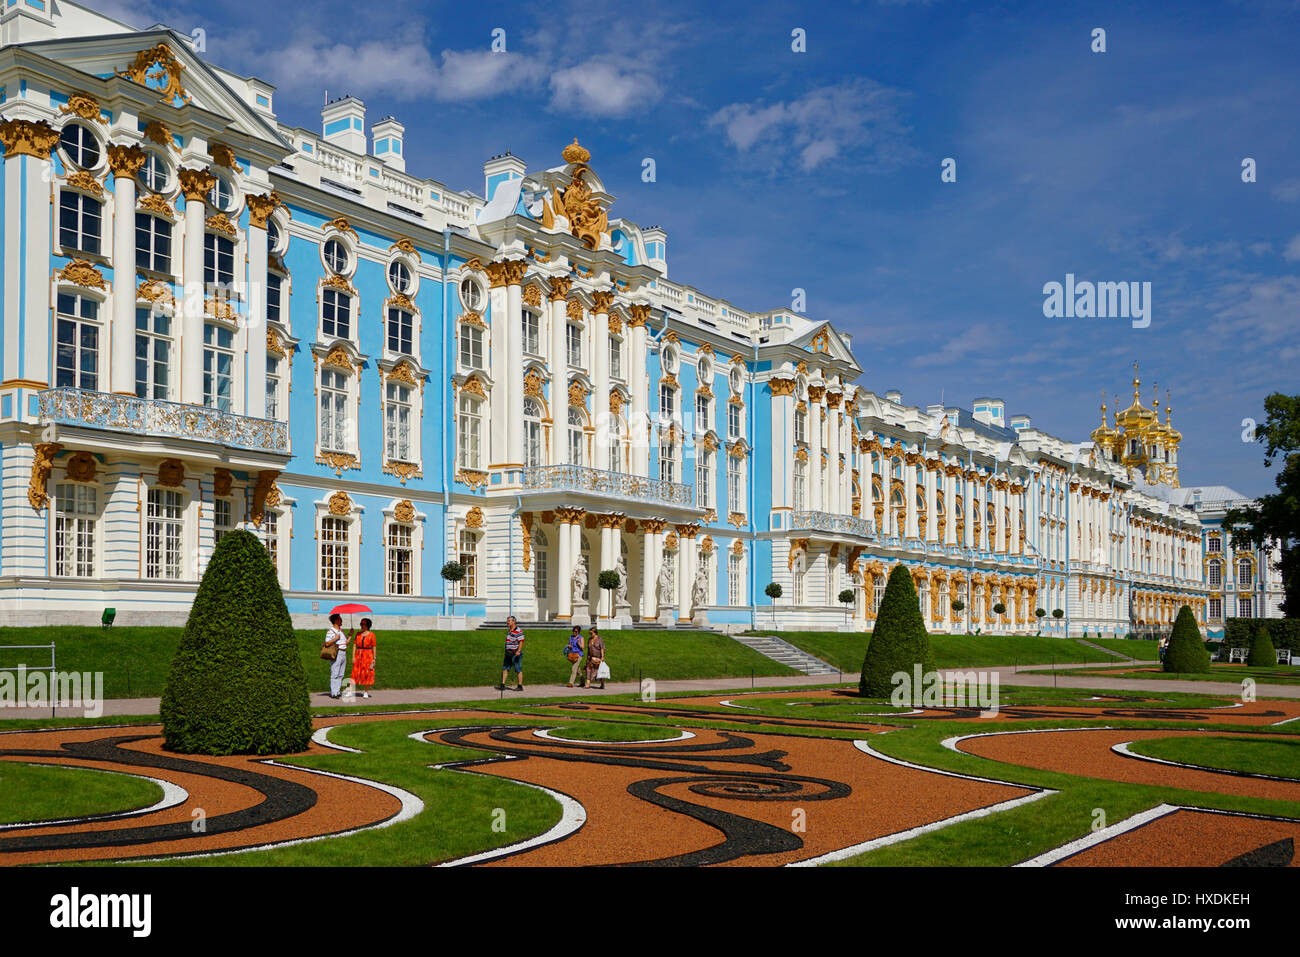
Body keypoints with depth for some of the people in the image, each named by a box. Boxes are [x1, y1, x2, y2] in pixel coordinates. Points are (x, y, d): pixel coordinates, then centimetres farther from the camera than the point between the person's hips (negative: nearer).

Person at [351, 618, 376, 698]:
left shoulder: (371, 634, -4)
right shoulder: (358, 634, 7)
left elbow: (374, 647, -4)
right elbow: (354, 645, 6)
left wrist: (374, 659, -8)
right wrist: (353, 657, -2)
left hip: (368, 656, -4)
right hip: (358, 655, 4)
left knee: (367, 673, -1)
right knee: (358, 673, 2)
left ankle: (366, 692, 6)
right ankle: (365, 691, 11)